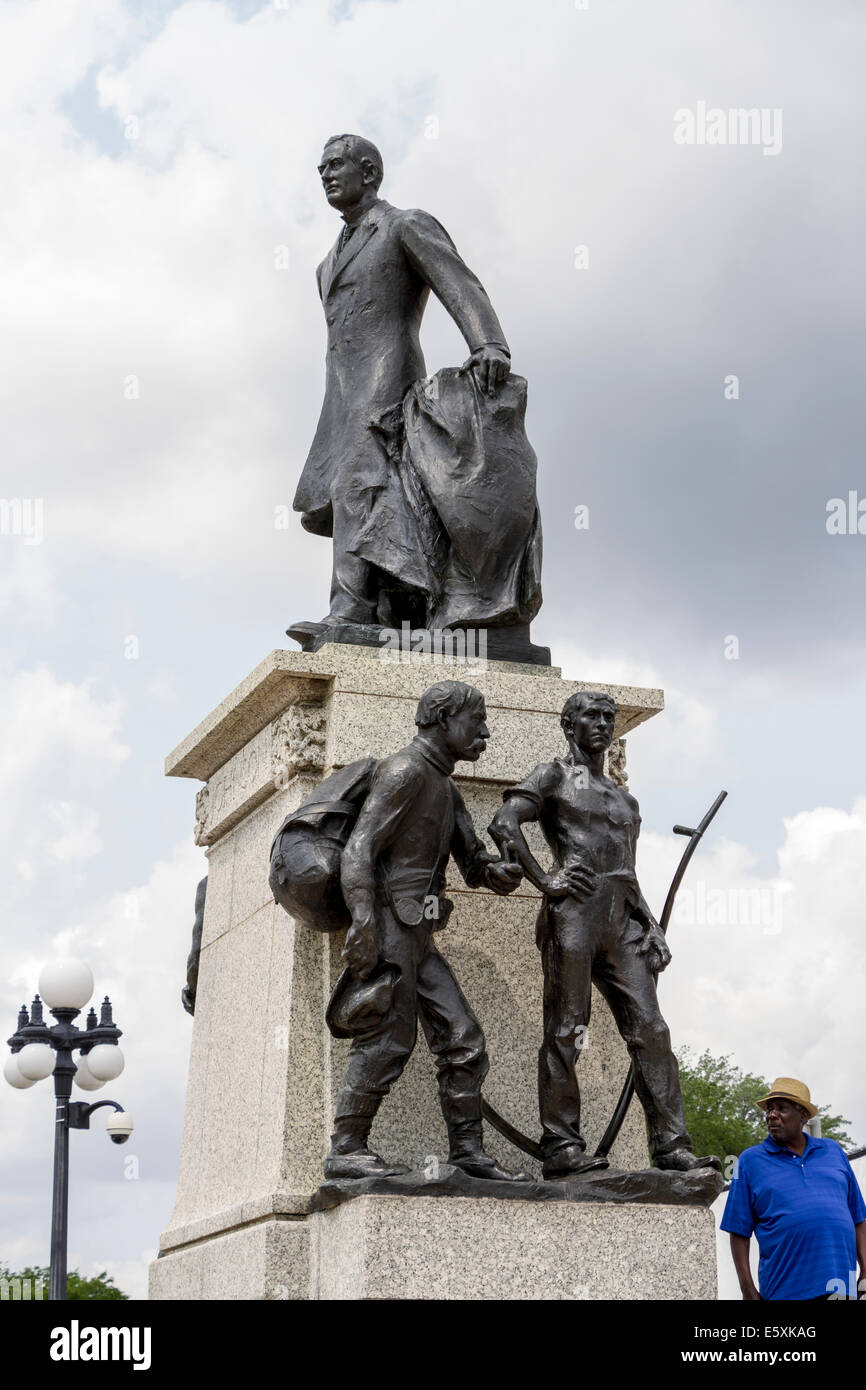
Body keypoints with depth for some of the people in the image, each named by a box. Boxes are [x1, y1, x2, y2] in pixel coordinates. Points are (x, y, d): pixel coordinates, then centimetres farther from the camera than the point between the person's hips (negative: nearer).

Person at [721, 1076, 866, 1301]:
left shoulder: (832, 1151, 15)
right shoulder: (750, 1160, 8)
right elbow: (739, 1233, 4)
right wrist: (748, 1291, -4)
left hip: (843, 1288, 2)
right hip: (785, 1290, -2)